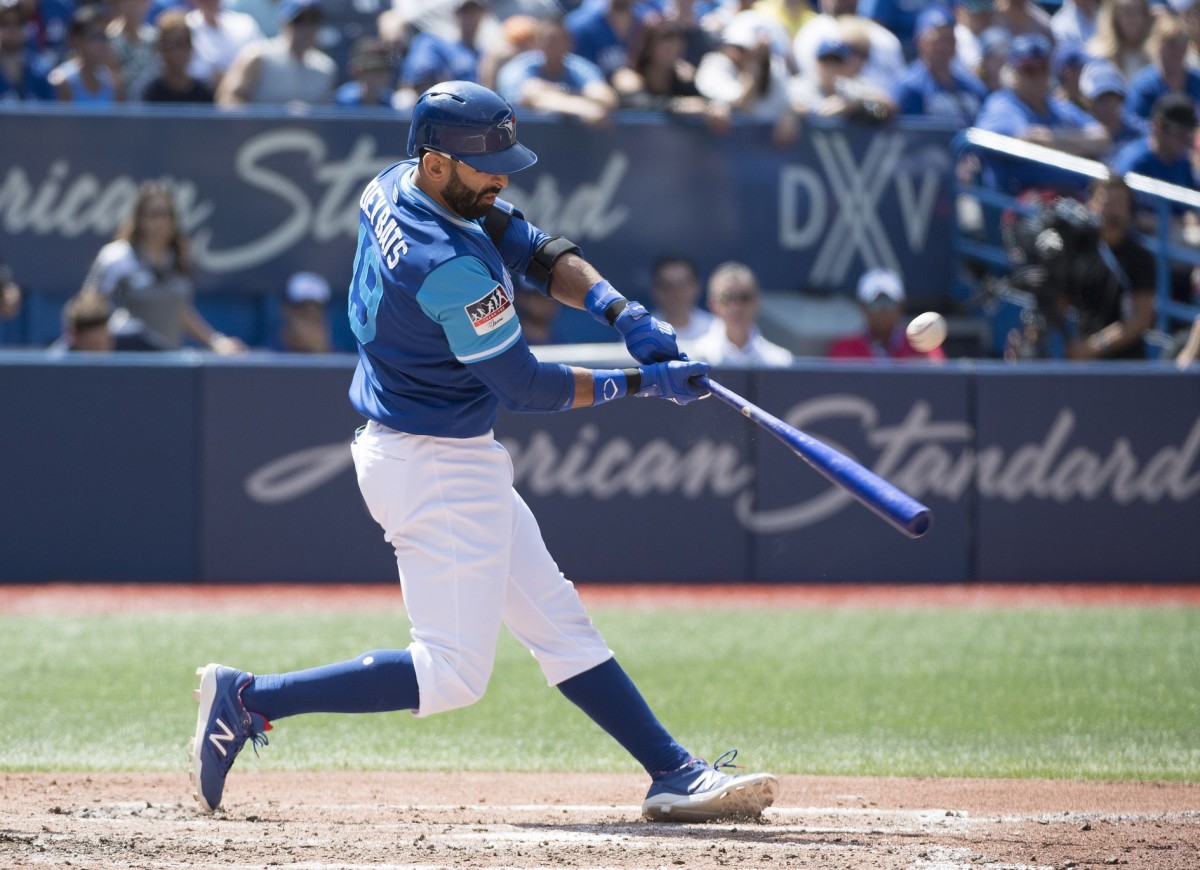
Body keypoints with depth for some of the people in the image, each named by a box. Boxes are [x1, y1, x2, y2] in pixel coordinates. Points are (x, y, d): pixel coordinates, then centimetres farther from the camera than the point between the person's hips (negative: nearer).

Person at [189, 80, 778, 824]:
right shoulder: (449, 266, -27)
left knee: (558, 621, 12)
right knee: (452, 674, -5)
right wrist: (642, 382, -10)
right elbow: (526, 386, -19)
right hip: (438, 473, -11)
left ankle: (675, 774, 16)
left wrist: (618, 309, -10)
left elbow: (539, 252, 6)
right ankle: (249, 700, -3)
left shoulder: (395, 191, 1)